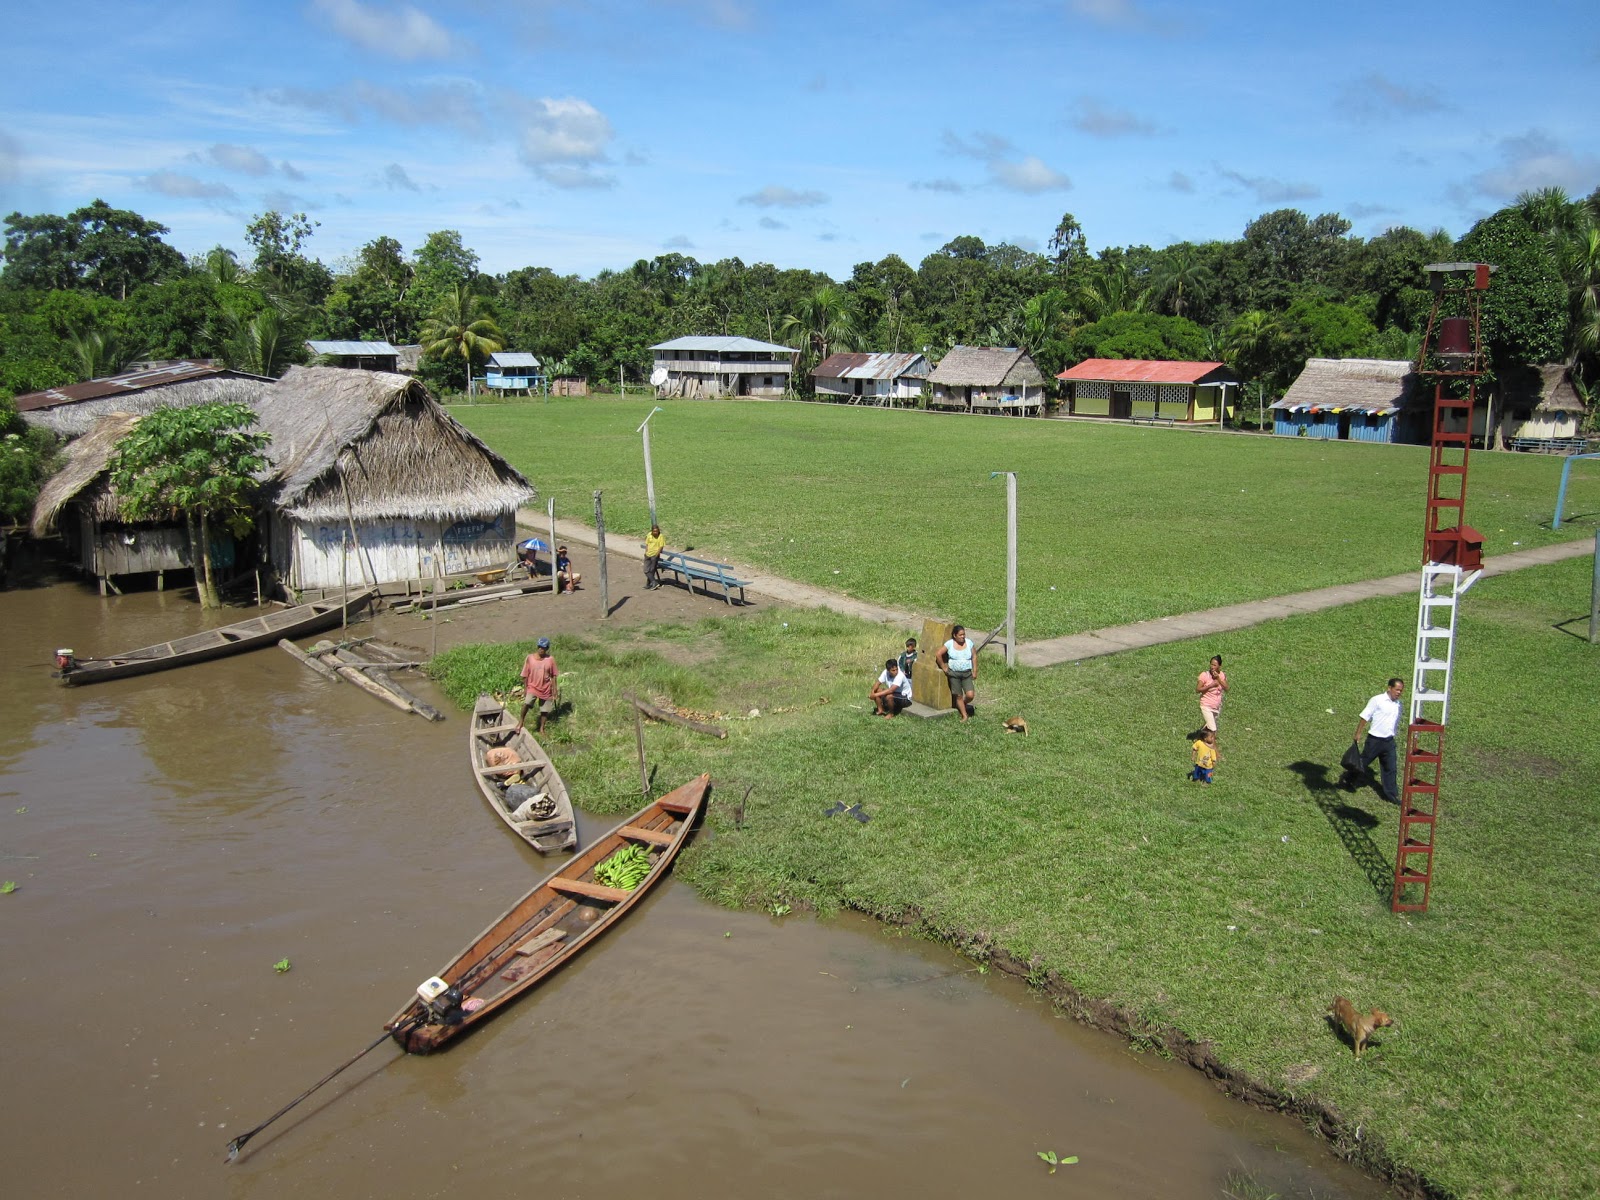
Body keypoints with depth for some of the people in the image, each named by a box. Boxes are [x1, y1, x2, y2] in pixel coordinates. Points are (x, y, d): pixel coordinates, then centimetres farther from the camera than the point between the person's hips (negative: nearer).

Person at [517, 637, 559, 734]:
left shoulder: (550, 659, -7)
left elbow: (553, 676, -1)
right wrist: (525, 688, -3)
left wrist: (554, 690, -1)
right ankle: (521, 721, -7)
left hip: (546, 689, 1)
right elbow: (525, 675, -1)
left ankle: (541, 728, 28)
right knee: (527, 703, -27)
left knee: (544, 710, 10)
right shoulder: (529, 658, -8)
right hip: (532, 687, -1)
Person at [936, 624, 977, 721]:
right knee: (959, 696, 5)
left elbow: (974, 657, 6)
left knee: (970, 695, -10)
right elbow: (939, 654, -3)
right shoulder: (949, 644, -7)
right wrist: (944, 667, -1)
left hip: (967, 674, 1)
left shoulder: (969, 643, -1)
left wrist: (975, 671, 2)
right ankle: (964, 716, 18)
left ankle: (963, 704, 24)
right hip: (954, 674, -1)